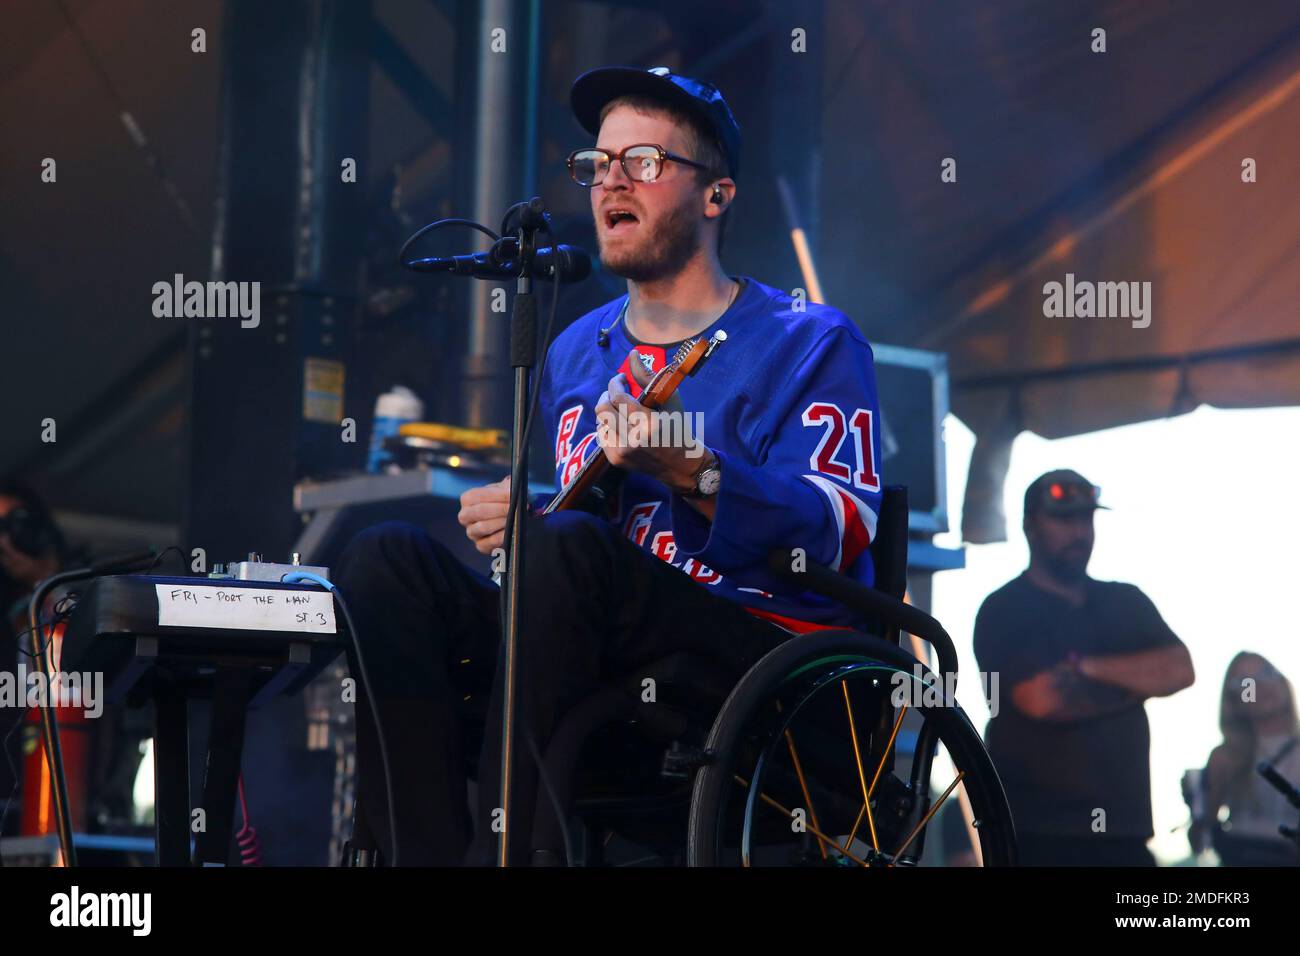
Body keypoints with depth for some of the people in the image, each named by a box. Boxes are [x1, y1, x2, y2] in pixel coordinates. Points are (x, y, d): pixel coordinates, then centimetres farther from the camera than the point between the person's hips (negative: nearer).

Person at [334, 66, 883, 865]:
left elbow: (842, 530, -12)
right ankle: (428, 852, -26)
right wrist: (516, 519, 6)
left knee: (568, 547, -33)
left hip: (765, 658, -6)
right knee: (386, 561, -15)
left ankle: (497, 845, -30)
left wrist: (692, 472, -28)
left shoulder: (809, 342, 3)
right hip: (606, 665, 6)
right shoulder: (576, 353, 22)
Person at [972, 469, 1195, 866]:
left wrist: (1089, 667, -10)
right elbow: (1042, 698, -17)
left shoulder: (1126, 602, 15)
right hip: (1037, 831, -6)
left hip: (1122, 826, 6)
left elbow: (1179, 670, -1)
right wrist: (1137, 679, -2)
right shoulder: (1005, 611, -3)